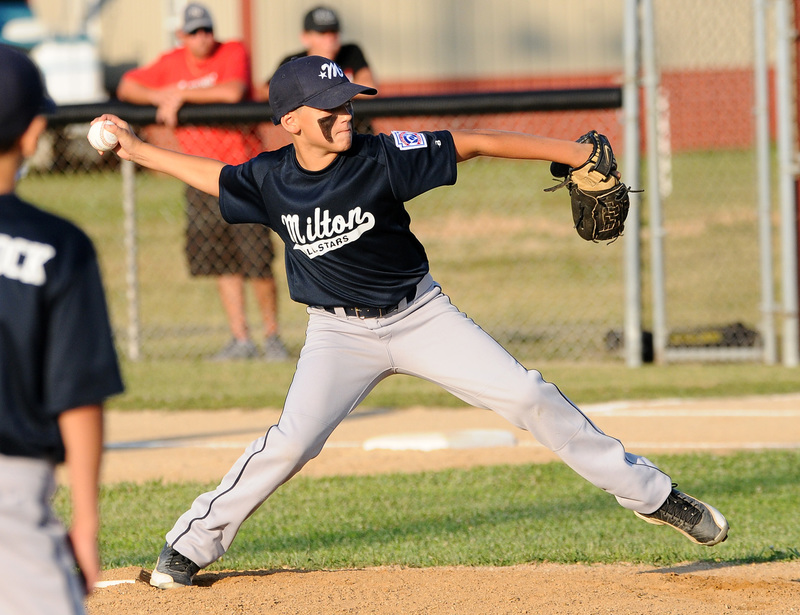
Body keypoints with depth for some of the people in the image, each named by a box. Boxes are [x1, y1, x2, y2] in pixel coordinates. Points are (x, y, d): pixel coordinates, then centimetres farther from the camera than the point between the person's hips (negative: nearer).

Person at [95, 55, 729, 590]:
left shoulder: (383, 158, -18)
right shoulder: (270, 179, -11)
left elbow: (475, 143, -17)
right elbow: (214, 176, 10)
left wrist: (570, 152, -21)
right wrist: (137, 149, 10)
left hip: (420, 315, 0)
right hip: (339, 332, 0)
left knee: (530, 397, -7)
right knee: (292, 441, -16)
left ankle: (649, 493, 3)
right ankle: (192, 543, 1)